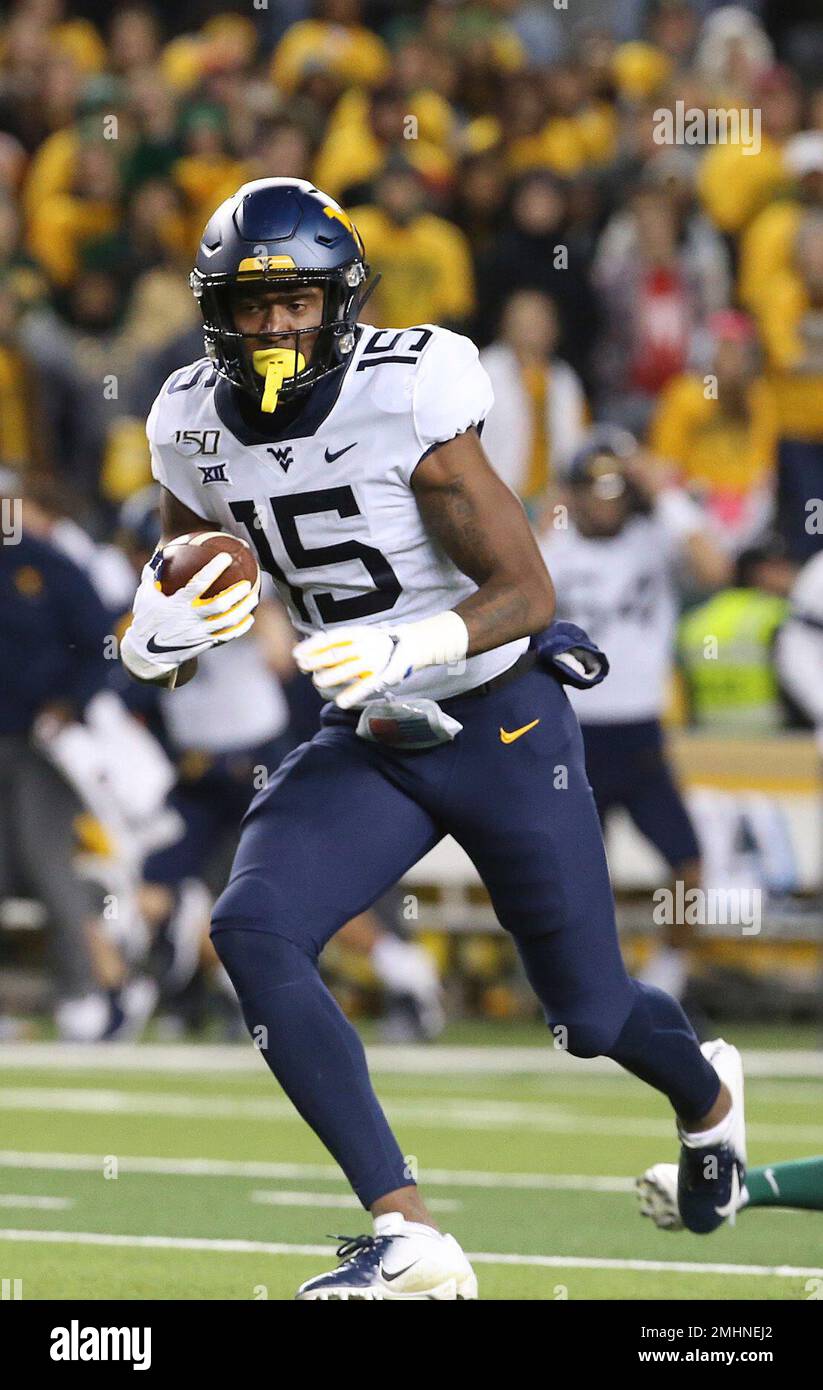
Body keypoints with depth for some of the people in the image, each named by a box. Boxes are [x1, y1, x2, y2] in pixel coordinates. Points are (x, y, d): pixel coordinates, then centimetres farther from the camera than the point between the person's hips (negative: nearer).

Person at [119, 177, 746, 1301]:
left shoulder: (407, 402, -21)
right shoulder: (197, 428, -4)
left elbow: (528, 592, -19)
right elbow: (166, 654, 5)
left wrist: (407, 648, -36)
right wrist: (161, 636, -20)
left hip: (504, 727, -4)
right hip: (365, 746, 4)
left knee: (590, 1015, 8)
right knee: (252, 930, -22)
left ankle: (707, 1093, 49)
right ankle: (407, 1237, -23)